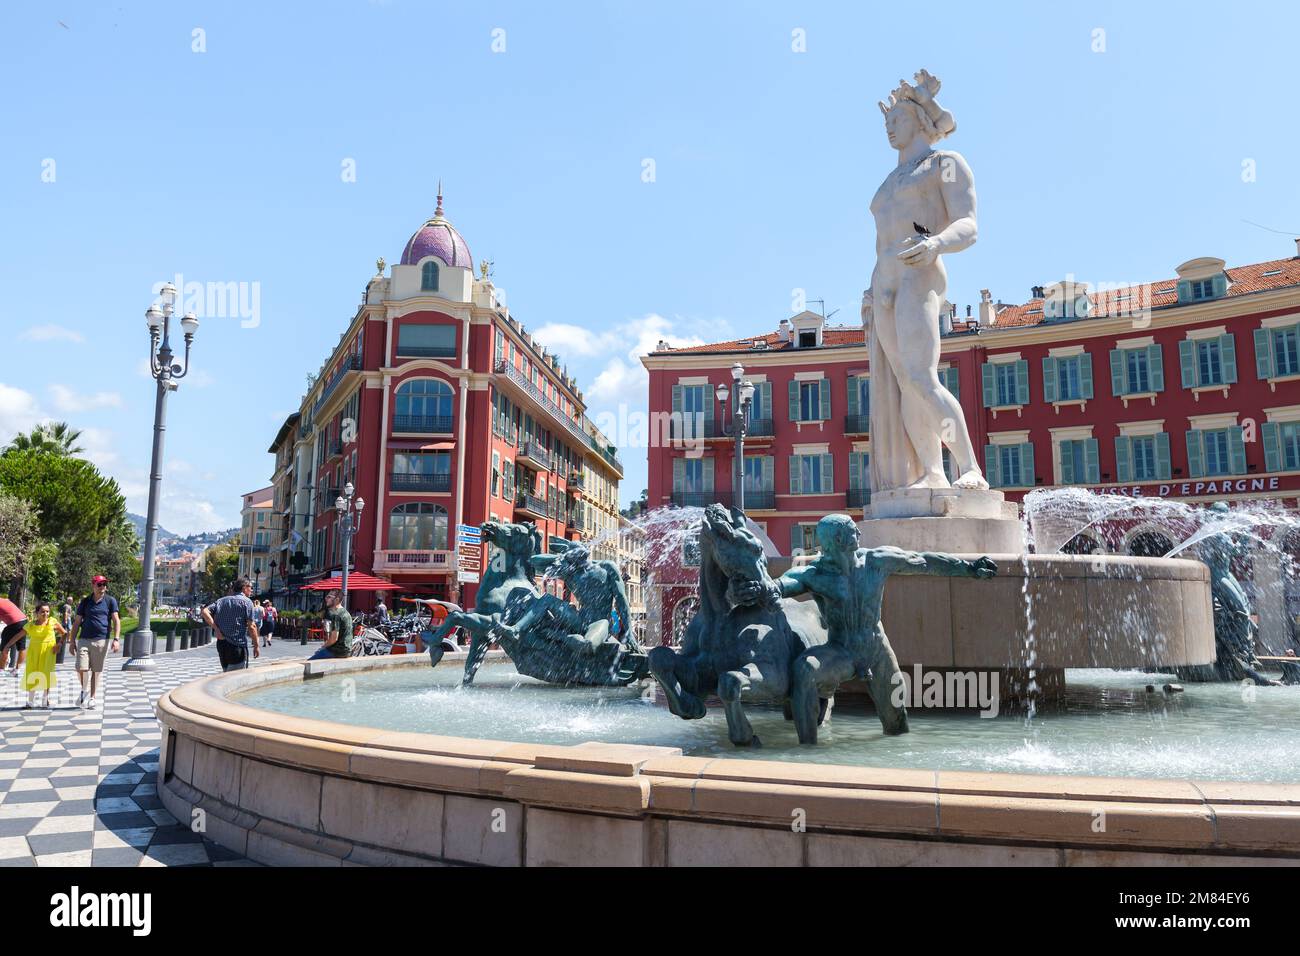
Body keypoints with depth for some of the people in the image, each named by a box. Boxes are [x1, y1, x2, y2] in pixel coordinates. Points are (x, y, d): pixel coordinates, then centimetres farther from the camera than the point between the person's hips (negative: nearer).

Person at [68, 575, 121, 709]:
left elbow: (116, 620, -1)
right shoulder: (85, 601, 8)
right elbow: (77, 622, 12)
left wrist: (116, 639, -11)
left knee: (96, 671, 5)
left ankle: (91, 698, 16)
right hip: (84, 640, 1)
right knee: (81, 668, -9)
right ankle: (84, 691, 18)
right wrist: (72, 641, 7)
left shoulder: (110, 601, 3)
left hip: (102, 640, -1)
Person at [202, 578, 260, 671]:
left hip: (221, 643, 7)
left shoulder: (222, 600, 13)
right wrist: (256, 646, -4)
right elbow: (251, 627, -11)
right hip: (238, 646, -7)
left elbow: (205, 612, -2)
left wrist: (216, 629, -4)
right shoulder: (246, 601, -6)